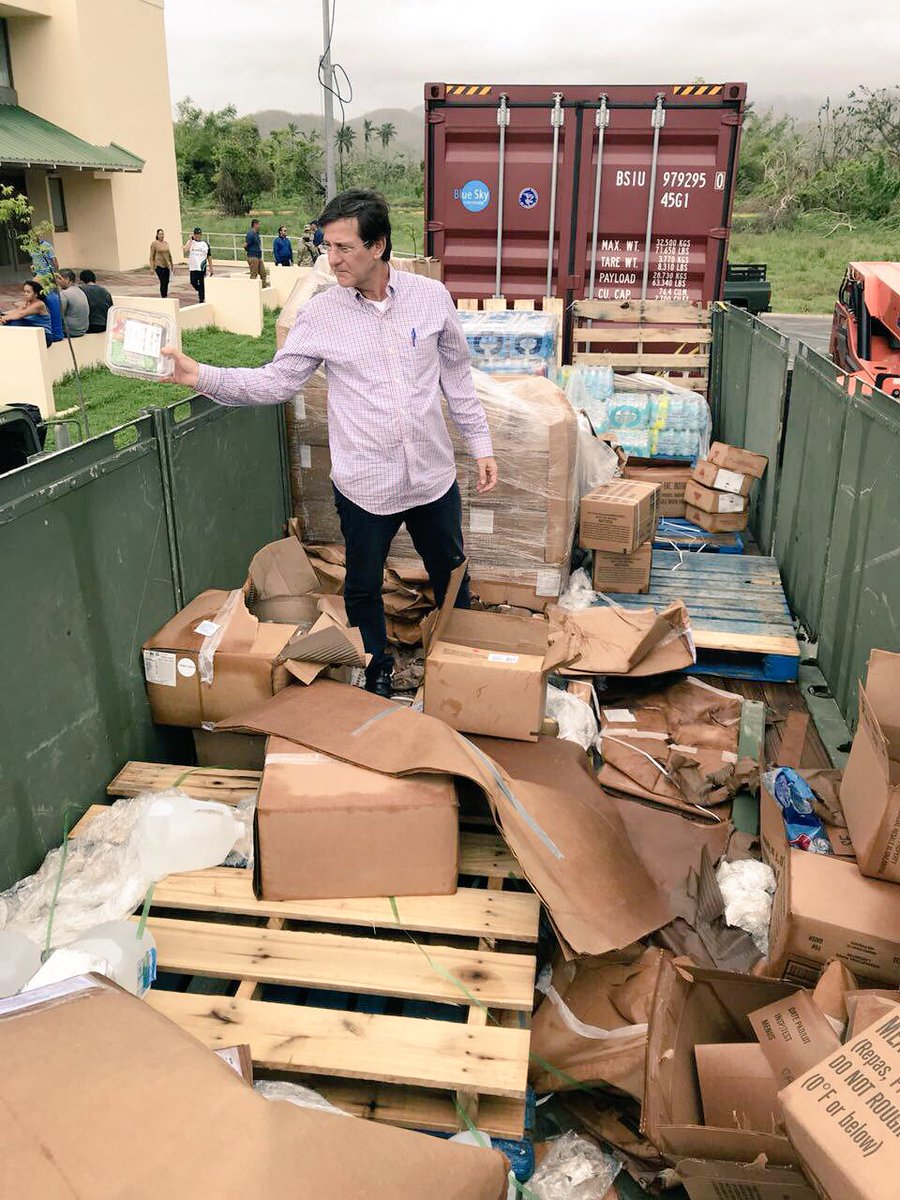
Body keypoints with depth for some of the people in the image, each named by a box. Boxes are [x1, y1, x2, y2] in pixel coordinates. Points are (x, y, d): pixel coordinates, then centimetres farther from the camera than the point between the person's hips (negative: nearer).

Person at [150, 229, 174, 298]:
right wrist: (152, 267, -9)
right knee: (163, 282, -12)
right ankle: (163, 297, -8)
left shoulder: (166, 243, 12)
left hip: (166, 266, 6)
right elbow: (152, 256, -5)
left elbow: (169, 255, 21)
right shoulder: (154, 243, -4)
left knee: (166, 282, 6)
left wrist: (172, 265, 21)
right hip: (159, 266, -6)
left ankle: (165, 296, 19)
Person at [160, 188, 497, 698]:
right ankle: (378, 674, 39)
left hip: (434, 476, 1)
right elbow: (275, 382, -4)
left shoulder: (431, 296, -4)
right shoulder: (321, 315, -7)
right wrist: (203, 377, -17)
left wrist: (481, 444, 6)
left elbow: (457, 377, 5)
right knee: (364, 588, 15)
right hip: (365, 484, -1)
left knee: (451, 576, 18)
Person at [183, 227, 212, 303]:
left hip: (202, 267, 0)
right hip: (193, 267, 0)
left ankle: (202, 299, 9)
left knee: (202, 284, 0)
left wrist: (211, 268, 7)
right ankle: (200, 291, 24)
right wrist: (190, 240, -9)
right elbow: (185, 250, -14)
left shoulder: (205, 244, 8)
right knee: (193, 283, -6)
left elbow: (209, 257, 11)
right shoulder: (190, 242, 5)